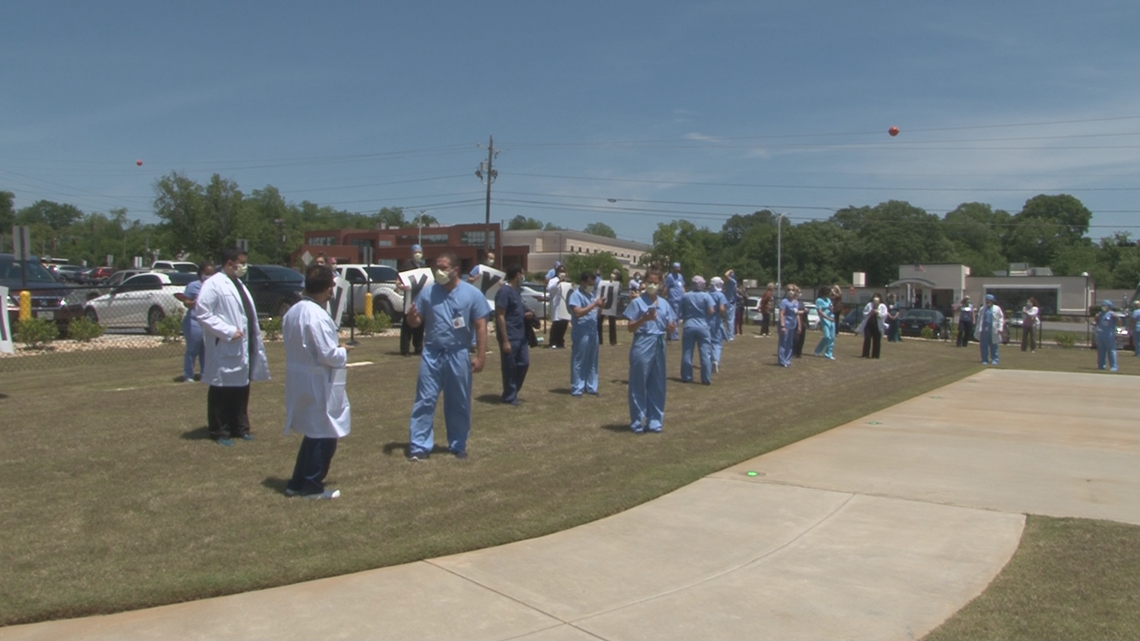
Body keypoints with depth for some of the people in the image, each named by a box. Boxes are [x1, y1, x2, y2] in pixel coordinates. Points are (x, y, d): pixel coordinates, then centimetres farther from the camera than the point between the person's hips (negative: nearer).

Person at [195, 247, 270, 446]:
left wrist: (255, 339, 13)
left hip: (244, 347, 9)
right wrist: (228, 332, -21)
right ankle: (219, 432, 12)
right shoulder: (213, 284, -11)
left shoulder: (238, 284, 18)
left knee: (241, 389, 14)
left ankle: (240, 428, 25)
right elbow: (202, 313, -19)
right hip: (224, 349, -8)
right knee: (221, 392, 2)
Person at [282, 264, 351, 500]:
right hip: (318, 385, -9)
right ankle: (312, 486, 16)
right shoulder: (318, 316, -23)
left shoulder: (292, 312, 5)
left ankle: (297, 483, 27)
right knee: (324, 436, 6)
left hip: (299, 381, 9)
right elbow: (328, 355, -24)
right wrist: (343, 351, -3)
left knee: (313, 434, 21)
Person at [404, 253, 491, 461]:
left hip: (459, 355, -1)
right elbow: (417, 322, 9)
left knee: (459, 403, 9)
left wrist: (480, 356, -9)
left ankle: (458, 446, 23)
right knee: (425, 400, -1)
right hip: (431, 354, 1)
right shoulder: (427, 292, 3)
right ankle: (419, 446, 4)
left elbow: (481, 327, -3)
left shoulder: (472, 294, -3)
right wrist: (411, 317, -15)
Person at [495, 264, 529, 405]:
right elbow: (500, 317, -19)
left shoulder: (515, 291, 13)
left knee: (524, 363, 13)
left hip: (520, 336, 9)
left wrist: (526, 315, 7)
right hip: (510, 337, -9)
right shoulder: (505, 291, -16)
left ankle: (513, 393, 26)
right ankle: (509, 397, 13)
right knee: (509, 367, 1)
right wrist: (505, 340, -21)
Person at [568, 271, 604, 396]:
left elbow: (597, 312, 21)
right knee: (579, 362, -4)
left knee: (592, 362, 12)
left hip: (593, 332, 8)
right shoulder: (576, 295, -9)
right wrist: (594, 304, -20)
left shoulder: (591, 295, 17)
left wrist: (600, 306, -1)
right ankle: (576, 389, 0)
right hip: (581, 333, -8)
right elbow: (578, 312, -21)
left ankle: (591, 387, 19)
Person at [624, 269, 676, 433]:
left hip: (659, 346, 5)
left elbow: (669, 327, 12)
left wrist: (671, 327, -11)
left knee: (658, 385, 9)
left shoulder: (664, 304, 10)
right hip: (642, 346, -5)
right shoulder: (637, 302, -4)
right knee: (639, 385, 0)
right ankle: (637, 421, 10)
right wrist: (645, 318, -22)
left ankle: (655, 421, 20)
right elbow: (630, 328, -7)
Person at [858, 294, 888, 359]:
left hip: (877, 326, -1)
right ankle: (866, 354, 0)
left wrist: (878, 313, -20)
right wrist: (869, 313, -11)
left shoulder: (882, 306, 2)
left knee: (876, 341, 1)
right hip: (868, 325, 1)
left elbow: (884, 315, -7)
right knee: (867, 339, -4)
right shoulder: (869, 305, 6)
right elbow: (864, 313, 7)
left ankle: (875, 355, 8)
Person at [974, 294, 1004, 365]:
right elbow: (979, 319, 14)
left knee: (994, 346, 0)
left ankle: (994, 360, 5)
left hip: (993, 331, -2)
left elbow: (1001, 319, 3)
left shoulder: (997, 309, 6)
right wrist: (978, 329, 8)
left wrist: (1000, 329, -5)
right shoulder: (982, 309, 14)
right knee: (984, 346, 1)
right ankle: (985, 360, 6)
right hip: (984, 330, 2)